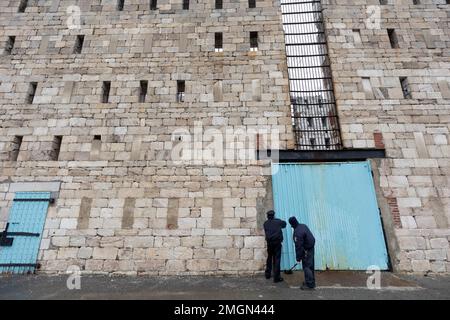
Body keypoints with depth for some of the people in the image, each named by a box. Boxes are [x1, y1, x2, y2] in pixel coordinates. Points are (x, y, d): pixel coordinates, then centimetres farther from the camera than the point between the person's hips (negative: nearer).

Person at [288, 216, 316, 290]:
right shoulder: (303, 226, 2)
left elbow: (299, 246, -22)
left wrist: (298, 257, -12)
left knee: (306, 267, -1)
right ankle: (311, 281, 31)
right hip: (311, 247, 10)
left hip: (307, 250, -10)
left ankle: (310, 285, 6)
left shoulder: (297, 232, -27)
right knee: (310, 266, 19)